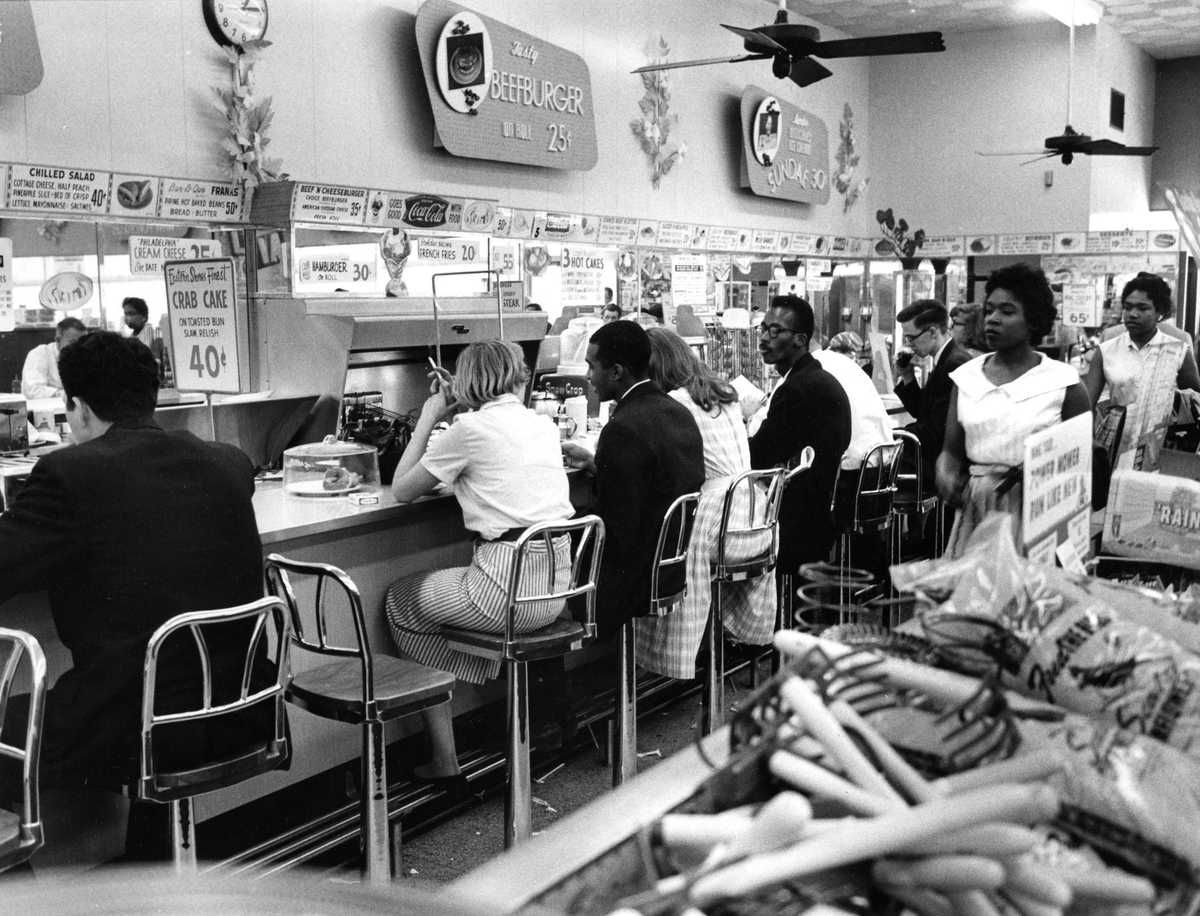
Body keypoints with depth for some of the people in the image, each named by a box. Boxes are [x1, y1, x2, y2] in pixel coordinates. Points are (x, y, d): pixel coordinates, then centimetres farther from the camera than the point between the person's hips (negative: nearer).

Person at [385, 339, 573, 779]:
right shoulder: (543, 424, 11)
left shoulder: (471, 427, -8)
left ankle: (445, 759, 18)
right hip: (556, 584, 8)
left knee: (401, 600, 18)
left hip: (510, 587, -8)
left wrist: (429, 417, 9)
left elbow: (402, 490, 1)